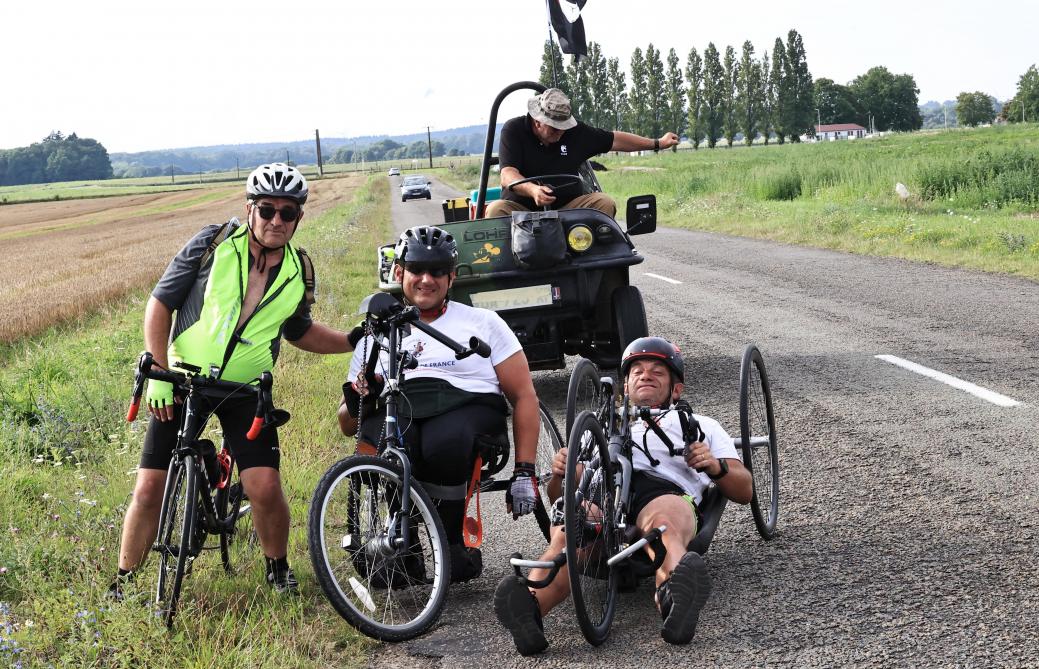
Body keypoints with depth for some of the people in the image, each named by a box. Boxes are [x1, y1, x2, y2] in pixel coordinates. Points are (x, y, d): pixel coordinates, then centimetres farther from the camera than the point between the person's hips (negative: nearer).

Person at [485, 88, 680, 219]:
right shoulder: (513, 130, -7)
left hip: (565, 207, 3)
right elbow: (508, 175, -20)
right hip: (520, 208, -3)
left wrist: (657, 143, 22)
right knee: (496, 209, -34)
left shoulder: (575, 132, 5)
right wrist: (532, 190, -41)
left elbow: (614, 139, 17)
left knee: (605, 203, -19)